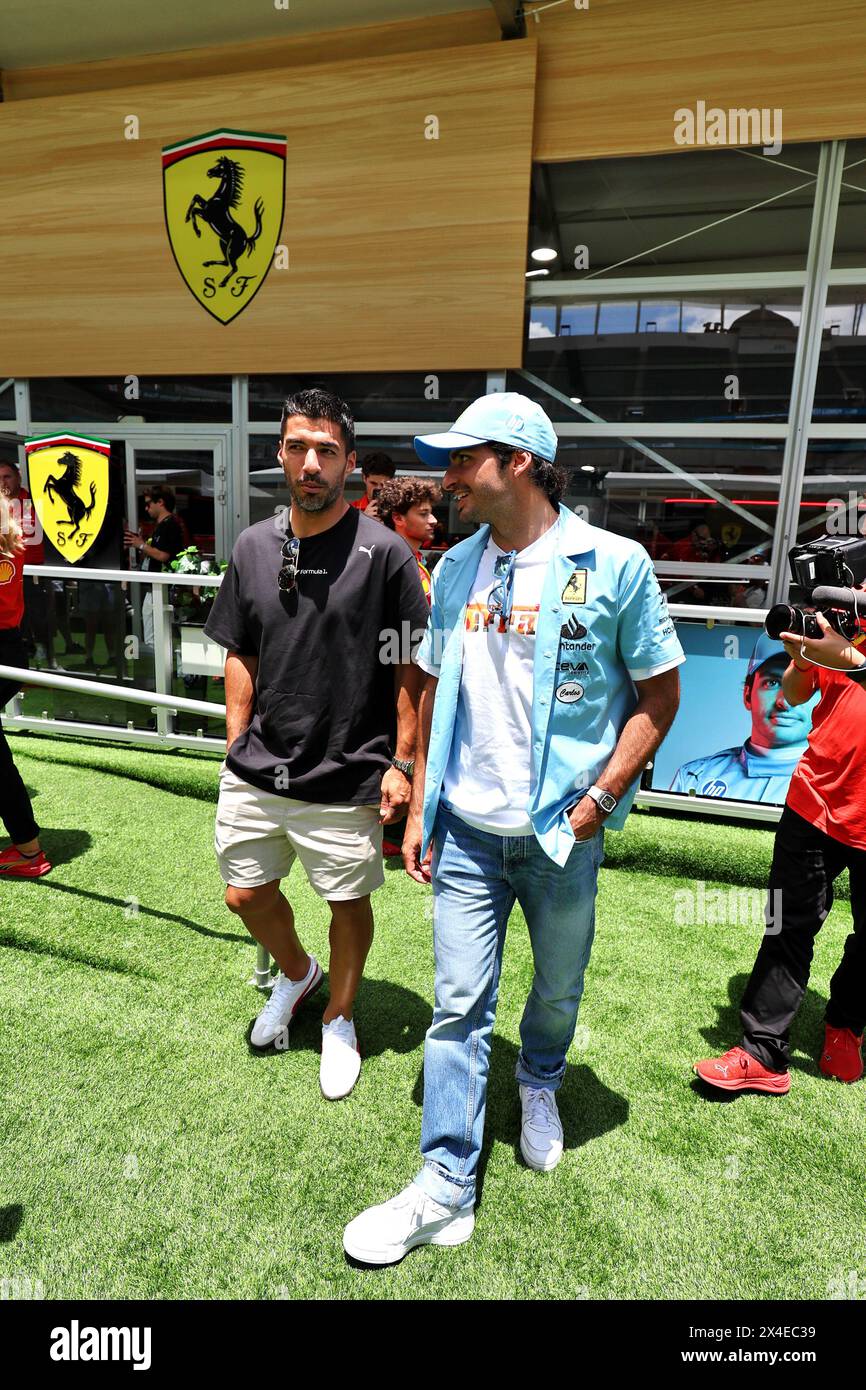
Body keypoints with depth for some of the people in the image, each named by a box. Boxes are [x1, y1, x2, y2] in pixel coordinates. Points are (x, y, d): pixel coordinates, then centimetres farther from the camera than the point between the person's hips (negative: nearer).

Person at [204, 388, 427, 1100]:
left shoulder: (384, 551, -10)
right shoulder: (254, 546, 4)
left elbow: (411, 667, -7)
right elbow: (240, 655, 11)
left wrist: (401, 763, -10)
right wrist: (237, 747, 8)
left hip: (346, 780, -4)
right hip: (255, 773, 5)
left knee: (349, 903, 13)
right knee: (246, 894, 18)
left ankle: (340, 1016, 40)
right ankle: (295, 973, 49)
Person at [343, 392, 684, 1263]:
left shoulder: (614, 564, -9)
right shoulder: (456, 568, 4)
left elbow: (658, 694, -4)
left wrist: (597, 801, -11)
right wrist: (419, 812, 8)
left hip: (562, 834, -2)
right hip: (468, 832, 3)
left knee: (558, 989, 19)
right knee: (458, 1008, 6)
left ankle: (539, 1084, 51)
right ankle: (445, 1193, 21)